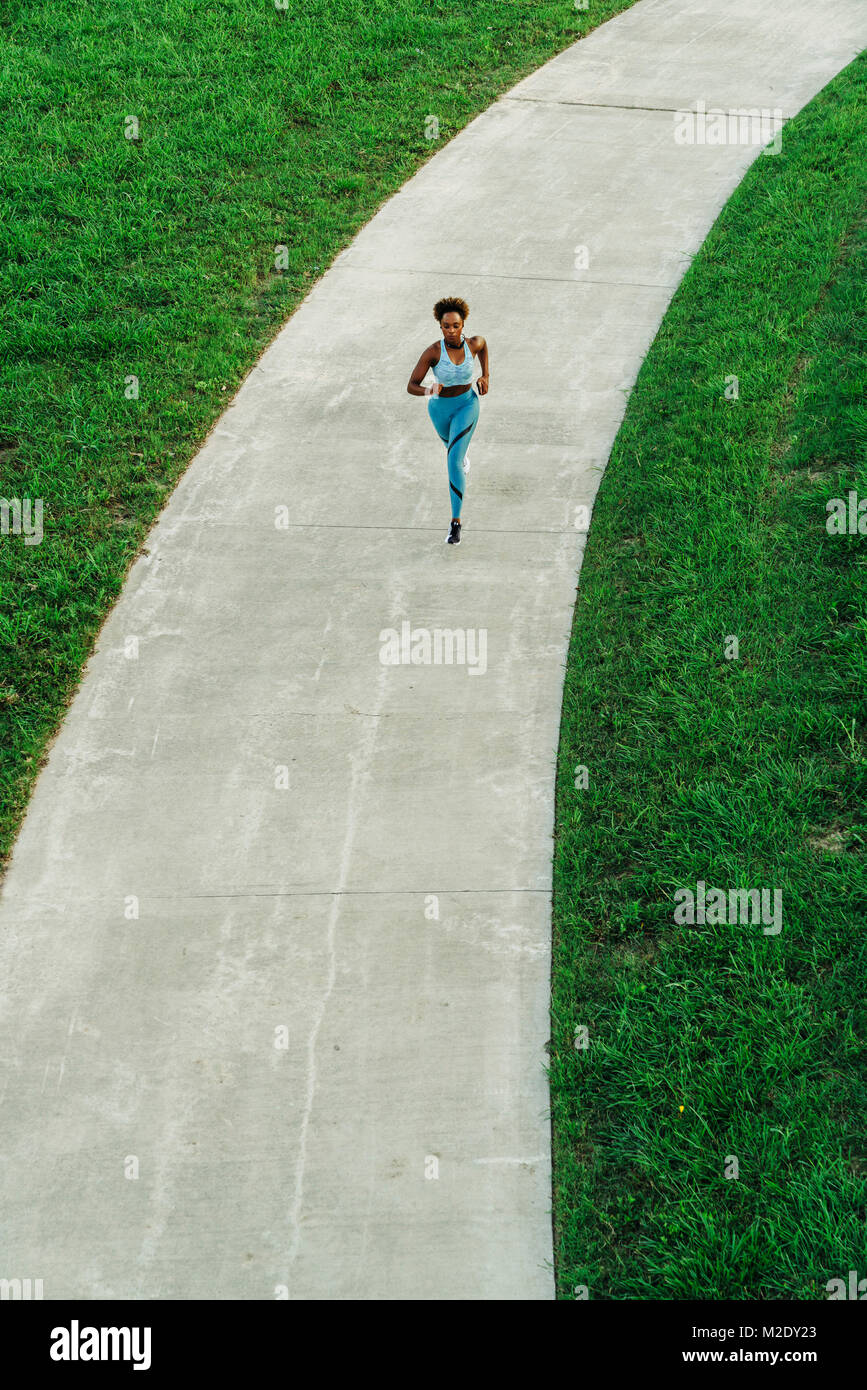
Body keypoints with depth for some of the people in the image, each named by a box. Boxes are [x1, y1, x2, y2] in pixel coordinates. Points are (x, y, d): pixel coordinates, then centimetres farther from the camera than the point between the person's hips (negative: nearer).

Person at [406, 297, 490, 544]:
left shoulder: (473, 344, -19)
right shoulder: (432, 352, -26)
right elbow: (411, 387, -25)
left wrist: (486, 376, 3)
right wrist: (428, 391, -46)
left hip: (467, 405, -1)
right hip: (440, 407, 2)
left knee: (454, 462, -17)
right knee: (450, 440, 33)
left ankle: (456, 521, -11)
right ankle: (460, 453, 74)